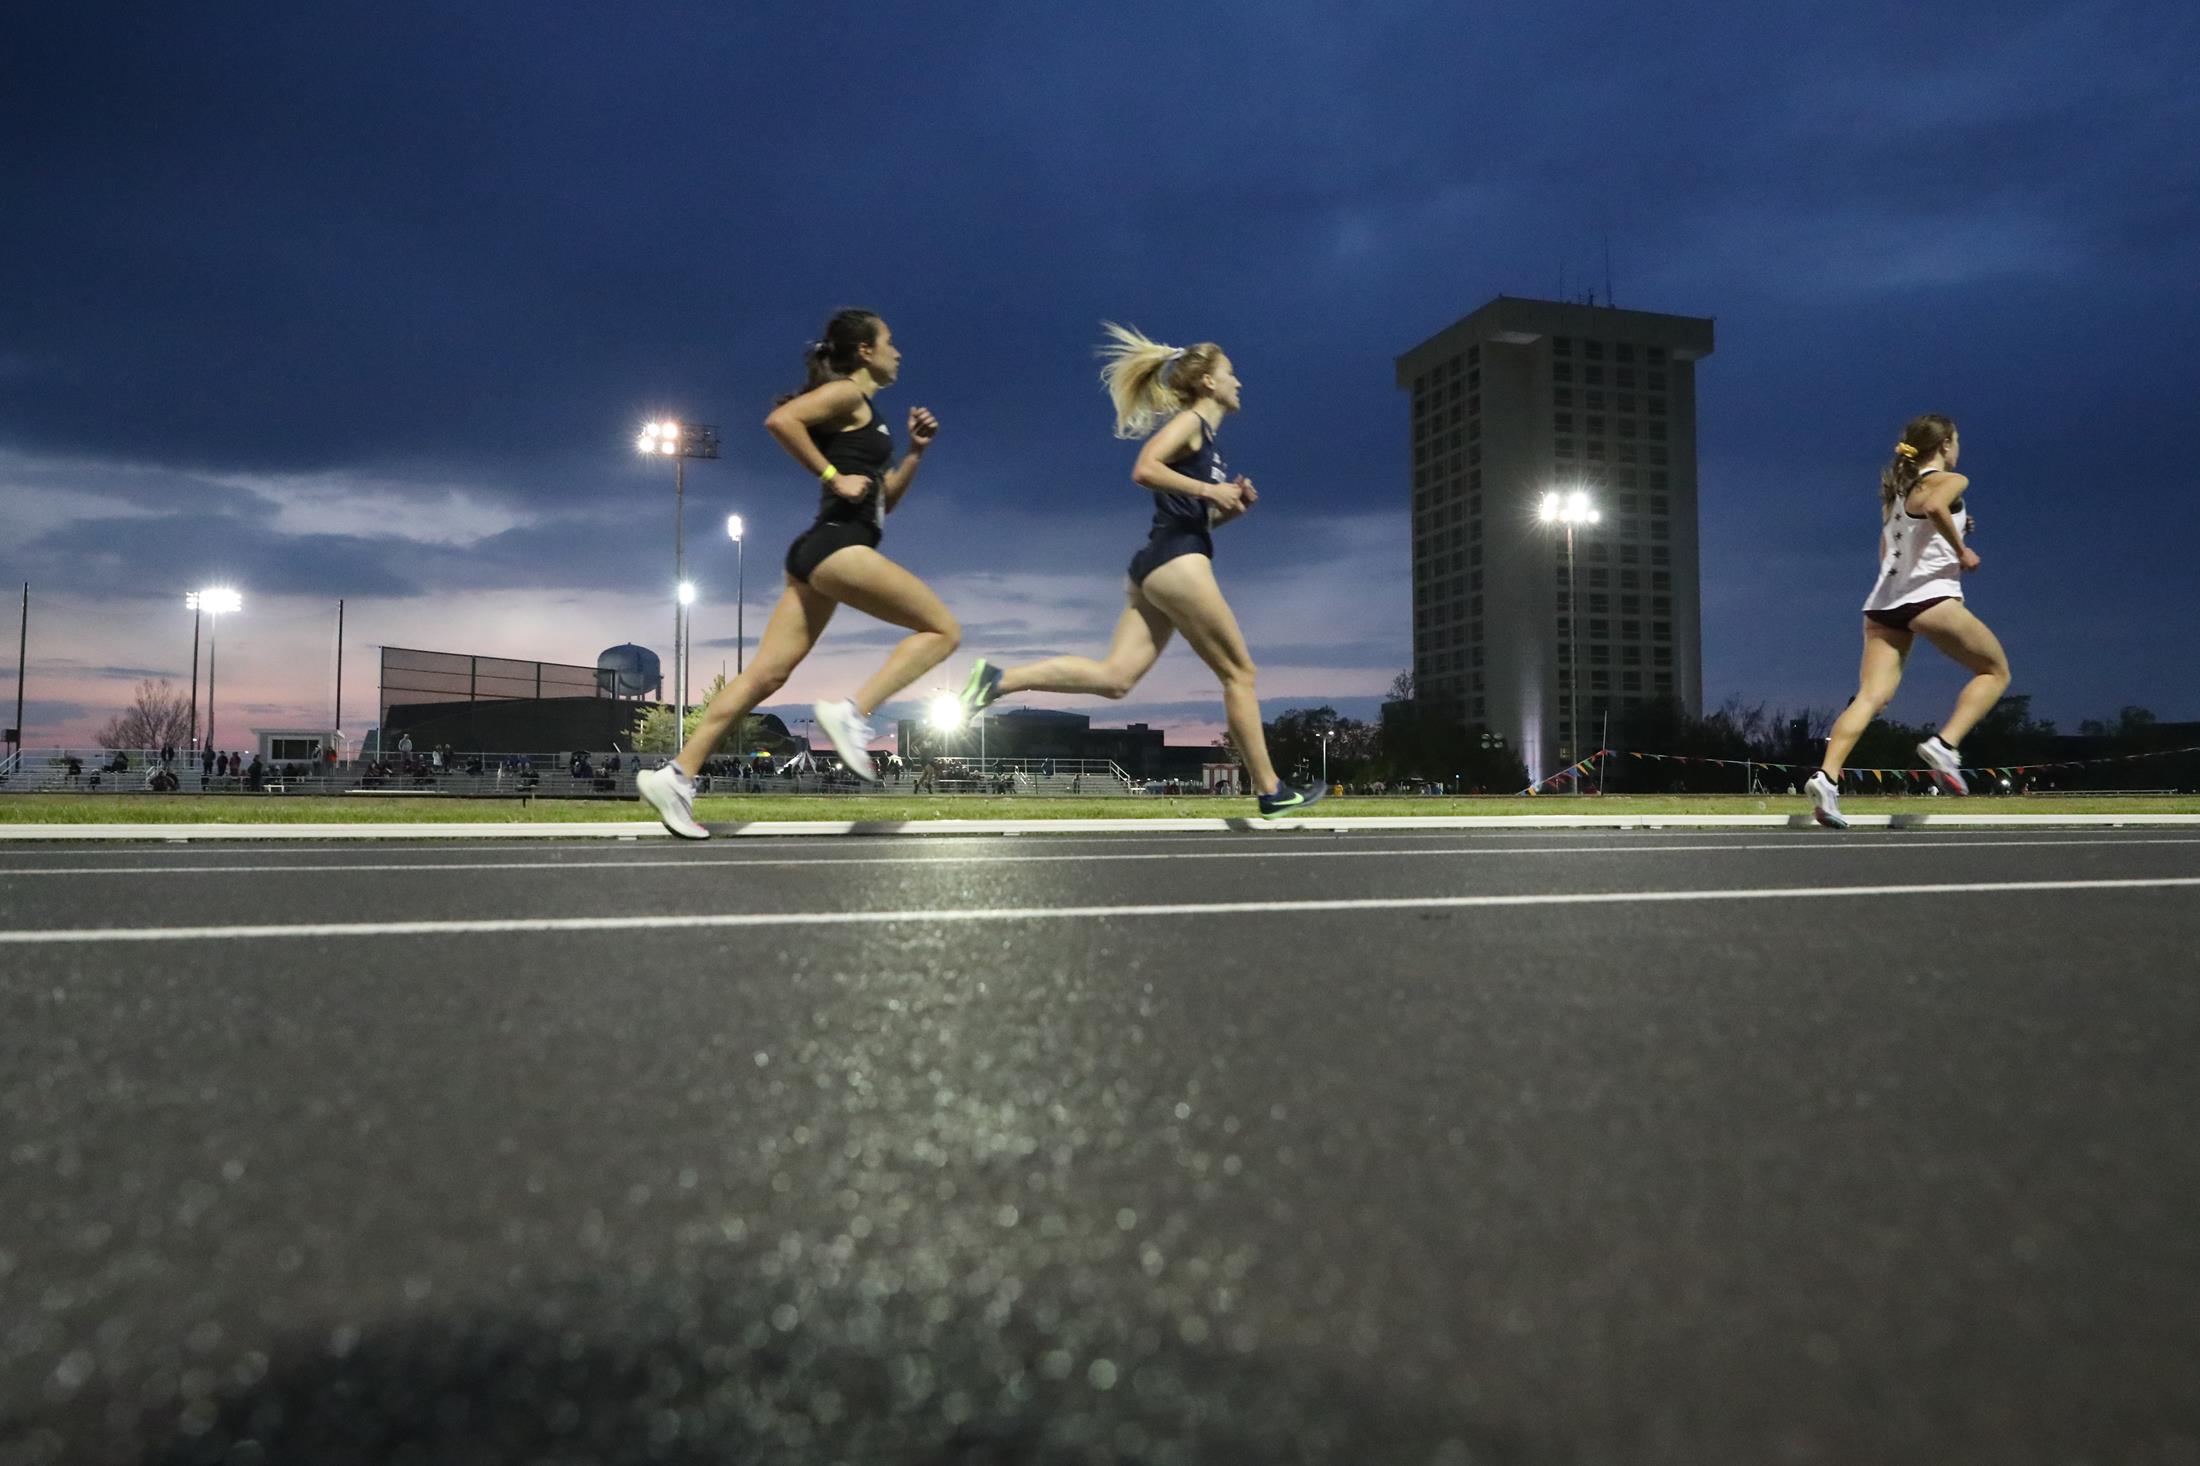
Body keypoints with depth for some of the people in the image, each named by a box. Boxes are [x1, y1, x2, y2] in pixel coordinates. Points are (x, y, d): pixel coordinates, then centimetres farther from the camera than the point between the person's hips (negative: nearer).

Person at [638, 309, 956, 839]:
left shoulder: (861, 411, 26)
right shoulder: (846, 393, -1)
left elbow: (881, 500, 29)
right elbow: (780, 420, -18)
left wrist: (915, 452, 19)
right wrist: (834, 478, -16)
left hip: (822, 552, 9)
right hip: (838, 546, -9)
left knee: (766, 676, 3)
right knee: (943, 630, -5)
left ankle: (676, 776, 2)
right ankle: (852, 713, -15)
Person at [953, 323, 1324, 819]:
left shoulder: (1202, 435, 27)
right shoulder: (1190, 421, -1)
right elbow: (1144, 470, -19)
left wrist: (1234, 503, 13)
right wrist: (1211, 490, -16)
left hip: (1158, 562, 9)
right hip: (1177, 560, -9)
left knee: (1115, 676, -5)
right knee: (1239, 673, -1)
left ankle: (998, 680, -13)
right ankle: (1271, 791, 5)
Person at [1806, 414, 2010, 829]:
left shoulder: (1895, 489, 25)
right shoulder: (1950, 481, 3)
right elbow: (1933, 506, -21)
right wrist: (1961, 549, -11)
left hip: (1883, 602, 6)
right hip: (1930, 596, -6)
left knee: (1871, 696, -5)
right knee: (1995, 671, 12)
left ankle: (1827, 775, -25)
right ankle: (1945, 744, -7)